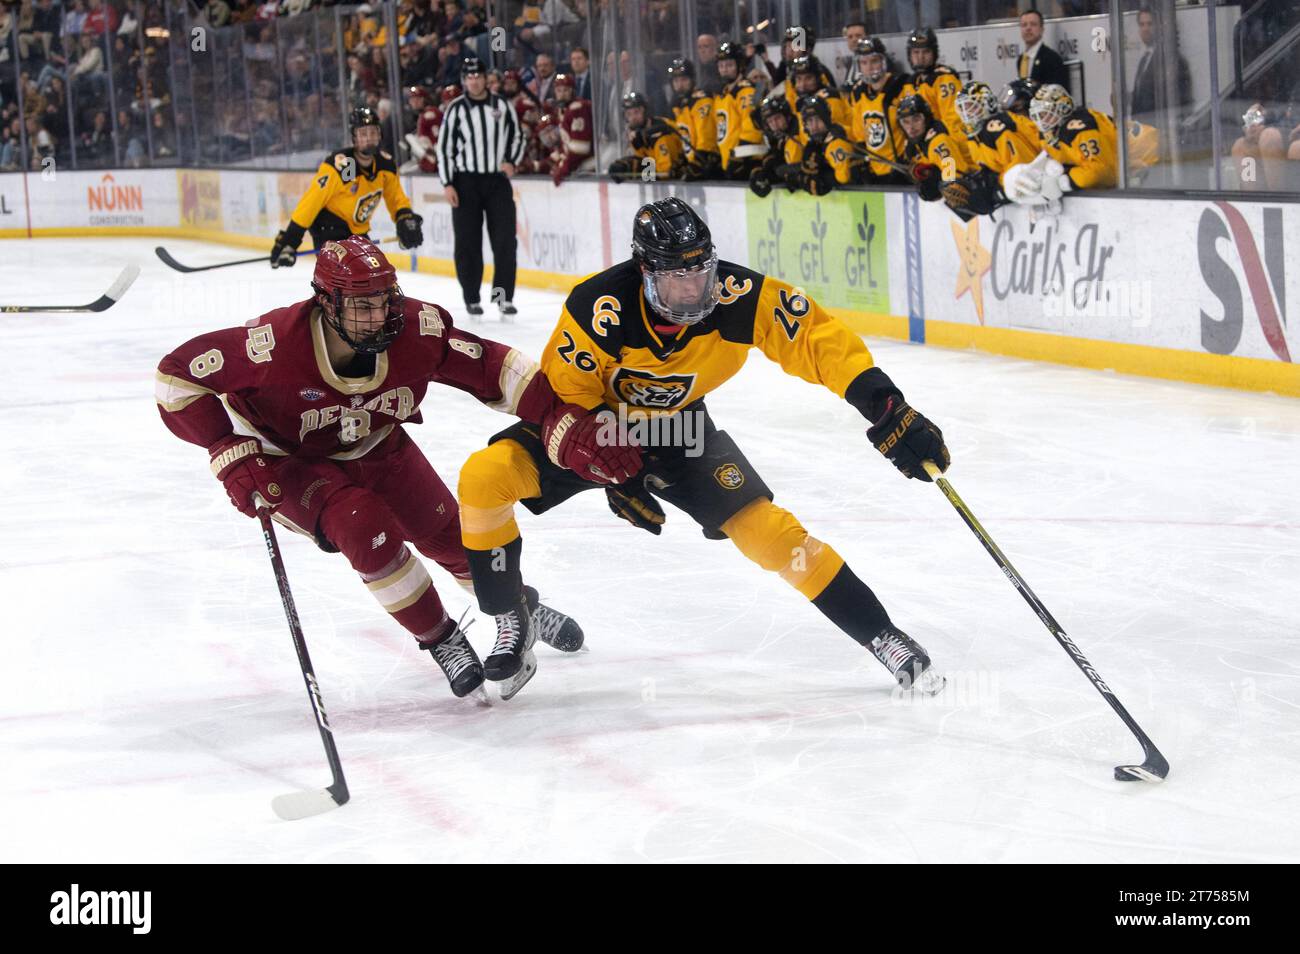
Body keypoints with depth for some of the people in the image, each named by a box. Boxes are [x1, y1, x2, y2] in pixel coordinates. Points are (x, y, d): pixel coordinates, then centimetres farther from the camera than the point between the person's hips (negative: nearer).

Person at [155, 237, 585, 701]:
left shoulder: (416, 329, -28)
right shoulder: (277, 345, -37)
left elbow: (491, 367, -18)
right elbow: (178, 374, -29)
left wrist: (555, 408, -30)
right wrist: (233, 454, -30)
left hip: (375, 445, 4)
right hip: (293, 461, -4)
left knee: (447, 530, 9)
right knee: (365, 528, -27)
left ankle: (521, 604, 42)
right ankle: (439, 640, -5)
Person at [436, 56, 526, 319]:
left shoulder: (502, 106, 5)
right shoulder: (456, 109, 0)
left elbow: (517, 137, 14)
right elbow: (444, 147, 0)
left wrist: (510, 161, -4)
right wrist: (447, 184, -7)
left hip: (498, 180, 1)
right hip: (466, 182, -1)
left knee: (505, 240, -4)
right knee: (467, 243, 1)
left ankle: (503, 296, 2)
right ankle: (472, 298, 10)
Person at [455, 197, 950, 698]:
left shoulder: (741, 298, -28)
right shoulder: (597, 306, -33)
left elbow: (820, 339, -21)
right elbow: (563, 396, -22)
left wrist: (889, 410, -30)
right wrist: (611, 475, -30)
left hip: (678, 430, 1)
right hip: (587, 419, -1)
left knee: (764, 529, -13)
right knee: (484, 477, -25)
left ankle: (881, 636, 3)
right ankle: (511, 622, -4)